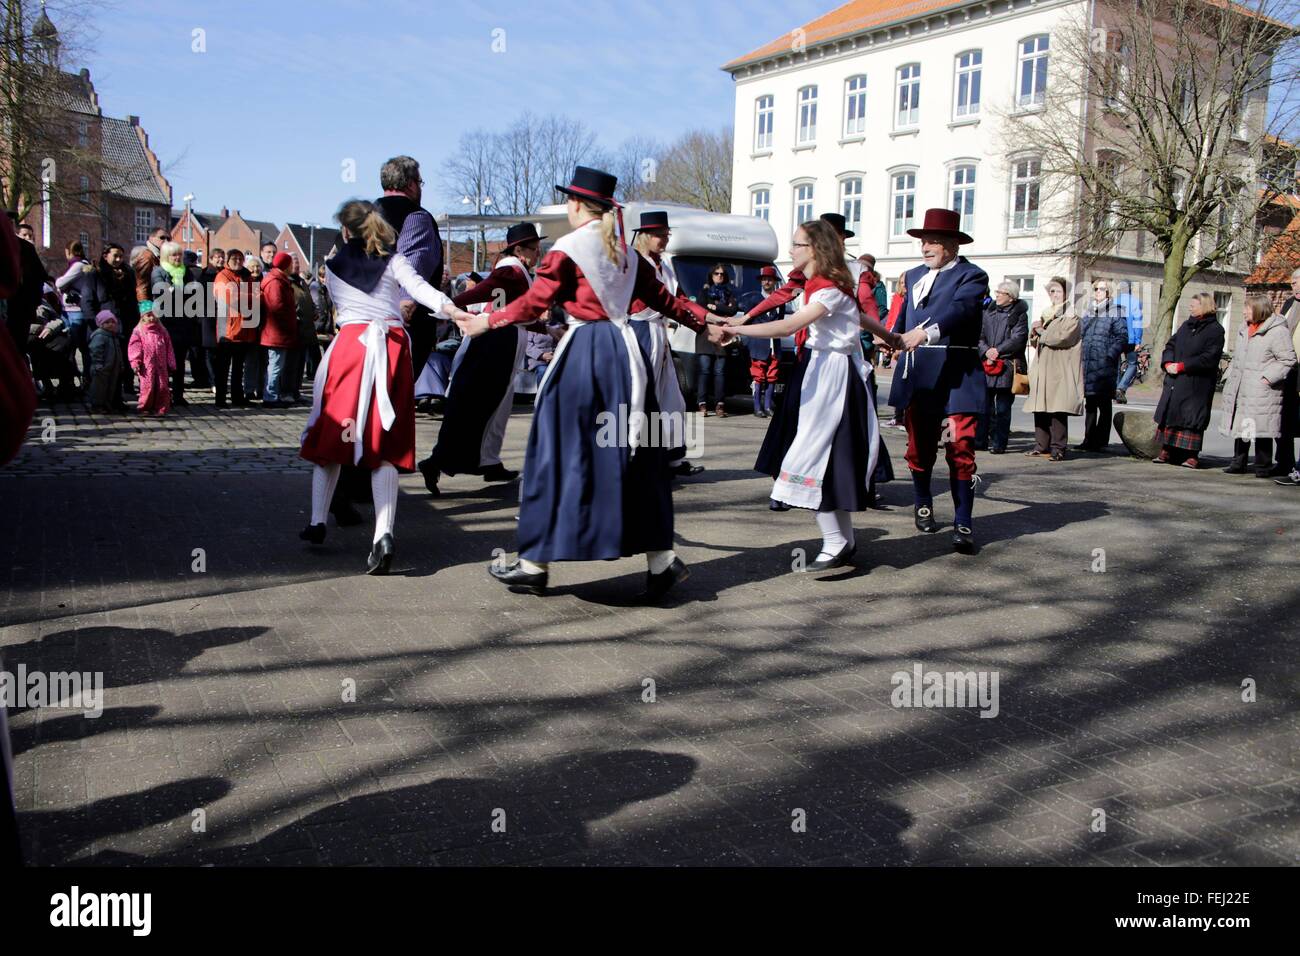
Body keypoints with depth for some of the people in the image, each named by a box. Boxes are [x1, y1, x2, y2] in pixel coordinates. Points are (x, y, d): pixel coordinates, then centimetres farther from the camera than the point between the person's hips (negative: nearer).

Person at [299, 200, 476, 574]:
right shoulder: (393, 260, 9)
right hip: (393, 346, 0)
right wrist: (455, 311, -20)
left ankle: (317, 522, 19)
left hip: (350, 343, 0)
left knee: (331, 435, 13)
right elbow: (419, 287, -8)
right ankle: (383, 533, -18)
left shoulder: (333, 265, 14)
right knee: (384, 445, -3)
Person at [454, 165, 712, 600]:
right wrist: (706, 322, 29)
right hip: (625, 351, 6)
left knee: (561, 453, 0)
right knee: (631, 454, 10)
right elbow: (664, 299, 17)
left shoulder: (567, 248, -4)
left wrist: (488, 322, 5)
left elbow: (536, 302, -7)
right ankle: (660, 559, 8)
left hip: (583, 352, -6)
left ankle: (535, 563, 7)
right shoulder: (627, 253, 14)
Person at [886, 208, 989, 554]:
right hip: (917, 374, 6)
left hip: (955, 374, -6)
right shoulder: (914, 275, 19)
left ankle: (964, 525, -5)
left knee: (960, 449, -9)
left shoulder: (971, 275, -3)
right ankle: (922, 505, 32)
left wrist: (925, 332, -36)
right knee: (919, 446, 12)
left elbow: (960, 308, -22)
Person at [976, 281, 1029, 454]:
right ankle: (980, 441, 11)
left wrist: (998, 351, -15)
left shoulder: (1019, 315, 2)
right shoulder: (988, 312, 13)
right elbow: (979, 335, 6)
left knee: (1002, 408, 0)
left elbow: (1018, 339, -8)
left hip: (1007, 365, -3)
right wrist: (986, 351, -12)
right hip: (986, 365, 3)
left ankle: (999, 444, 5)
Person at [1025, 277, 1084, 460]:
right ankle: (1041, 446, 9)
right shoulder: (1045, 314, 23)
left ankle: (1058, 448, -9)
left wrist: (1041, 332, -1)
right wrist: (1034, 332, 0)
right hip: (1042, 369, 7)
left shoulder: (1071, 316, 0)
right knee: (1040, 408, 3)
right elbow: (1034, 342, 22)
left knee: (1058, 409, -11)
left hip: (1060, 371, -7)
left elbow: (1060, 337, -15)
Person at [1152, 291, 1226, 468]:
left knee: (1192, 417, -7)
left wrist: (1181, 366, -17)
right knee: (1170, 414, 6)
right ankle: (1167, 452, 12)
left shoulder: (1215, 330, -5)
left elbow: (1209, 358, -15)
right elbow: (1170, 344, 14)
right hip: (1175, 381, 7)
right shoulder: (1186, 325, 15)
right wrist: (1168, 363, -6)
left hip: (1197, 384, -6)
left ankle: (1192, 456, -3)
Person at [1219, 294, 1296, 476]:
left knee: (1262, 428, -5)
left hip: (1262, 392, -8)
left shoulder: (1278, 331, -8)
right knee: (1240, 426, 12)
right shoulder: (1245, 329, 17)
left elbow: (1288, 360, -11)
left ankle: (1263, 466, 3)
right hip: (1240, 390, 8)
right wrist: (1231, 376, 17)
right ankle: (1239, 463, 21)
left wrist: (1268, 377, -17)